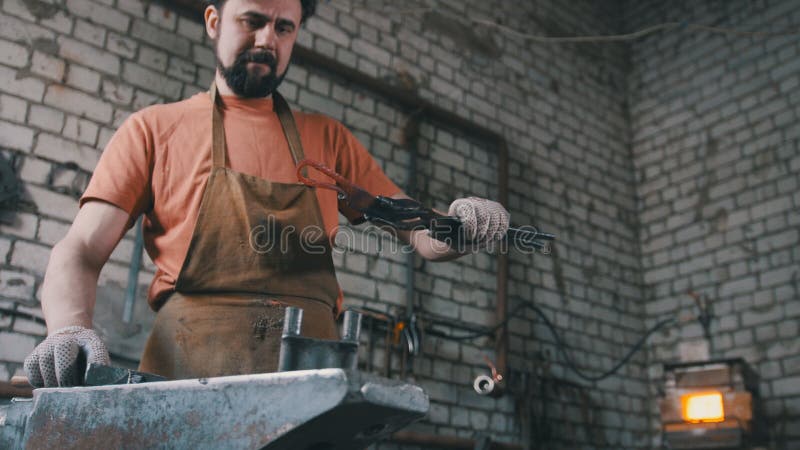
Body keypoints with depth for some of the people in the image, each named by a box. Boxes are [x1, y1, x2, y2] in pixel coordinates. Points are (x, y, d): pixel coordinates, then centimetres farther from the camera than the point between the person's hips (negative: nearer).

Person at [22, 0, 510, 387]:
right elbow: (81, 252, 3)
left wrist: (459, 226, -6)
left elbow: (420, 232, 17)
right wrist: (69, 328, -18)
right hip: (187, 366, -2)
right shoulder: (154, 129, 11)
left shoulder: (328, 138, 18)